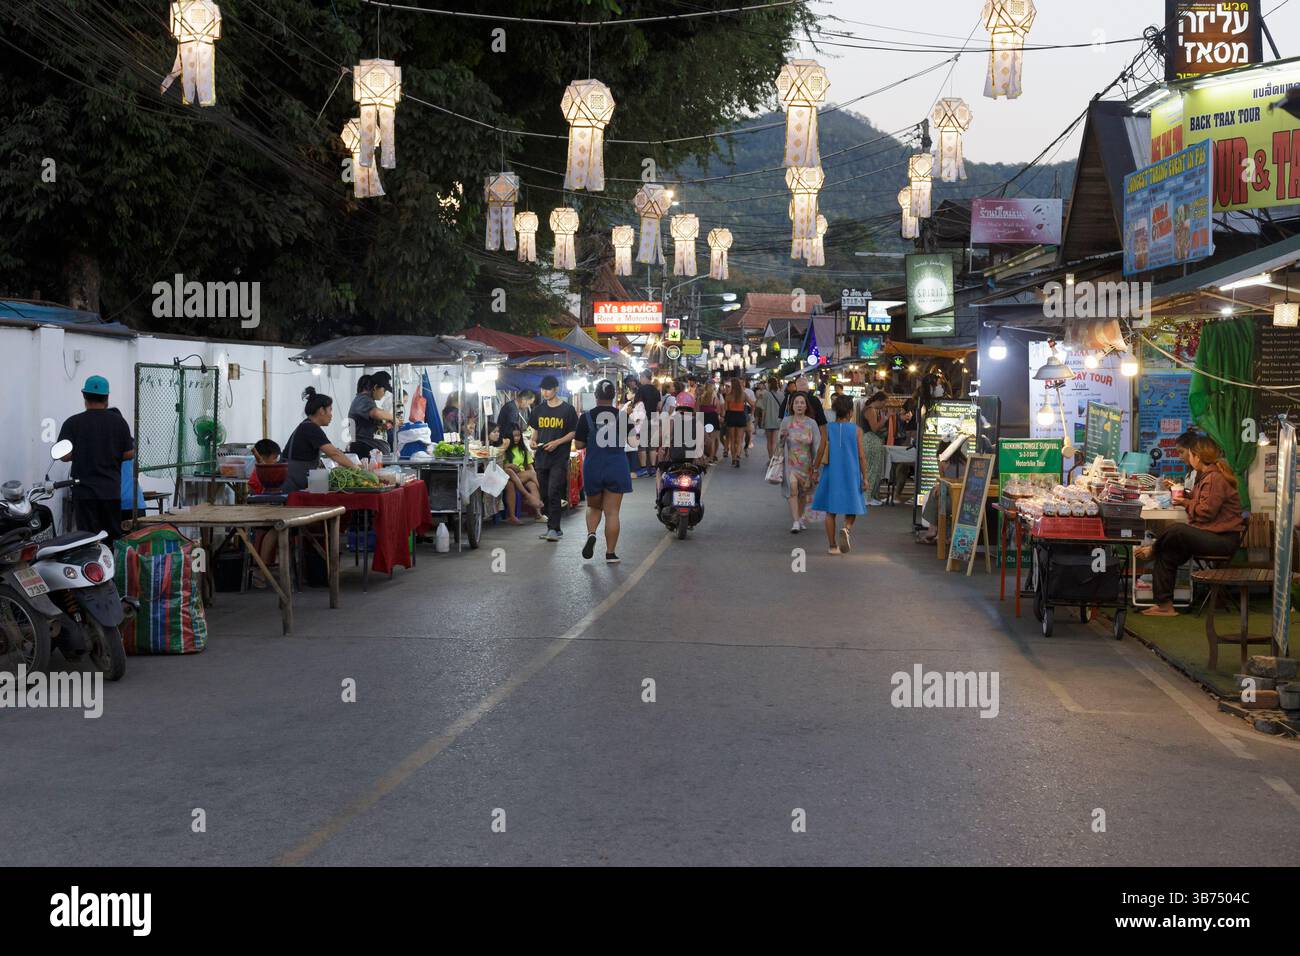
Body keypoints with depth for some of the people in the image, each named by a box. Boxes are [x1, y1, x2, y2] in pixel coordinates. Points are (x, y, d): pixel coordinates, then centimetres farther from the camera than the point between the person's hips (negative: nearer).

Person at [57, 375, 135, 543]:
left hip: (84, 491, -1)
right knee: (114, 537, 10)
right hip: (111, 491, 1)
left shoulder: (73, 423, -5)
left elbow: (65, 455, -8)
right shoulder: (119, 422, -1)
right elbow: (129, 454, 1)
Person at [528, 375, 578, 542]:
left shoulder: (567, 409, -3)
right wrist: (533, 441, -2)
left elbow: (574, 433, -2)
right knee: (545, 495, 9)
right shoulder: (538, 409, 11)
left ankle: (553, 529, -12)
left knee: (554, 493, -14)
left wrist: (557, 442, -15)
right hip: (541, 457, 5)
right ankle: (554, 527, 19)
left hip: (559, 458, -5)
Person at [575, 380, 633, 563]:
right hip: (617, 469, 0)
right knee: (612, 512, 4)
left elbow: (579, 444, -5)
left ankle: (591, 533, -6)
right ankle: (610, 553, 3)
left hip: (593, 468, 0)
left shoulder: (586, 417, -7)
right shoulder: (622, 416, -5)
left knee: (593, 507, 21)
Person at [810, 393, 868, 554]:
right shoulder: (855, 430, -5)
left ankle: (832, 545, 9)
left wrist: (815, 471, 10)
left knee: (830, 511, 9)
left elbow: (821, 452, -2)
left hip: (831, 473, 1)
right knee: (852, 510, 11)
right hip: (851, 474, -1)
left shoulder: (828, 428, -2)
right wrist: (864, 478, 0)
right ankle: (846, 529, -20)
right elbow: (861, 457, -5)